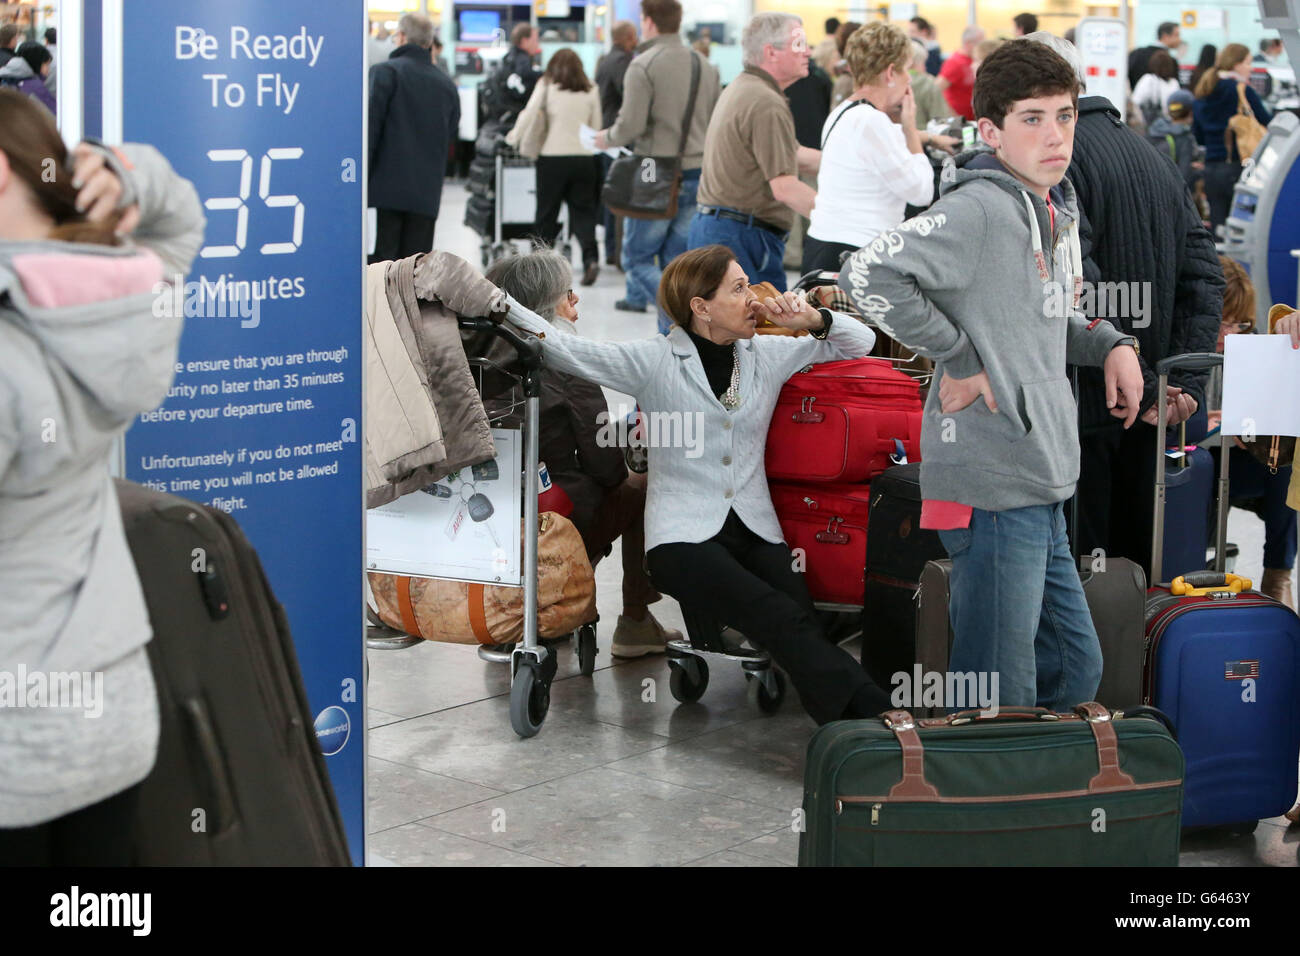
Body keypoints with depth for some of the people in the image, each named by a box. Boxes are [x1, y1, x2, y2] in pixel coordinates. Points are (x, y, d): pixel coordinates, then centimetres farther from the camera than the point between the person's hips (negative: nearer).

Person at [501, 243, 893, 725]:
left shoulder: (769, 355, 14)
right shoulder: (654, 361, 2)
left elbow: (860, 343, 22)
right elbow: (560, 349, -3)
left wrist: (814, 319, 2)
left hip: (756, 533, 5)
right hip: (684, 537, -5)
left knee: (802, 626, -26)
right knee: (782, 619, -29)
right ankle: (876, 715, -41)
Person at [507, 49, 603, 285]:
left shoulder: (547, 86, 0)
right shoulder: (591, 91, 6)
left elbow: (530, 114, -4)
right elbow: (596, 127, 10)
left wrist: (514, 137, 9)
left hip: (553, 157, -1)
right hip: (584, 157, 2)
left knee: (547, 212, 10)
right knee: (583, 211, 4)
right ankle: (590, 257, -14)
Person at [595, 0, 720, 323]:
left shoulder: (644, 65, -11)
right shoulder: (706, 66, 9)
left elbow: (631, 125, -17)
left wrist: (607, 138, 3)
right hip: (697, 179, 6)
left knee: (637, 259, 4)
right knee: (676, 263, 12)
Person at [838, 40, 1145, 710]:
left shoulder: (1059, 211, 13)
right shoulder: (981, 209, -16)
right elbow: (866, 274, -26)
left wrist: (1111, 344, 9)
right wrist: (960, 359, -19)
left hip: (1041, 490, 10)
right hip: (992, 486, -10)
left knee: (1076, 669, 19)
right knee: (999, 699, -5)